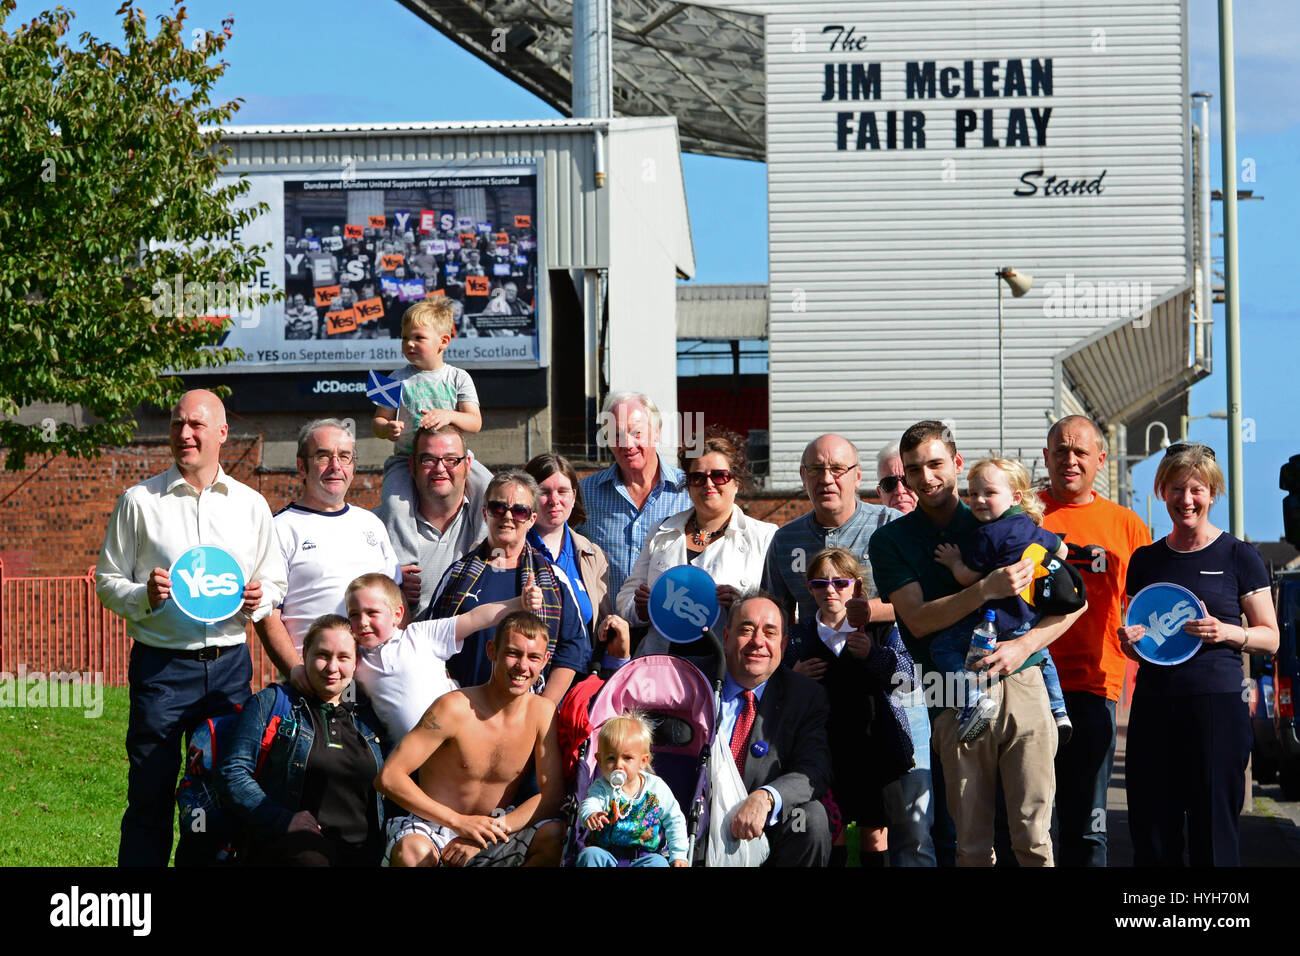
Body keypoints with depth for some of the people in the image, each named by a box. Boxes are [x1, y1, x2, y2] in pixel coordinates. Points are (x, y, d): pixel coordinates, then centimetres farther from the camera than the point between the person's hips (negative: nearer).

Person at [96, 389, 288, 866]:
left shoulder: (251, 505, 10)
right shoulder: (139, 501, 3)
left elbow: (274, 582, 15)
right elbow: (107, 581, 5)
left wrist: (258, 600, -7)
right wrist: (144, 596, -15)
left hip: (229, 663, 2)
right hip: (161, 665, -2)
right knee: (150, 796, -2)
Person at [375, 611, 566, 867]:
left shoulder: (542, 712, -3)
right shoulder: (454, 708, -14)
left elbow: (551, 796, -6)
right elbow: (388, 777, -17)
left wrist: (494, 828, -21)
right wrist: (458, 821, -23)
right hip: (433, 825, -4)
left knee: (555, 835, -26)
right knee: (411, 853, -39)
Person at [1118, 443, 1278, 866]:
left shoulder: (1238, 556, 2)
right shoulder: (1145, 560, 13)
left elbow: (1270, 637, 4)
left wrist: (1227, 633, -14)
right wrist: (1130, 641, -1)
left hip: (1217, 703, -3)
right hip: (1153, 705, 4)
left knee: (1213, 831, -3)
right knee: (1152, 834, 3)